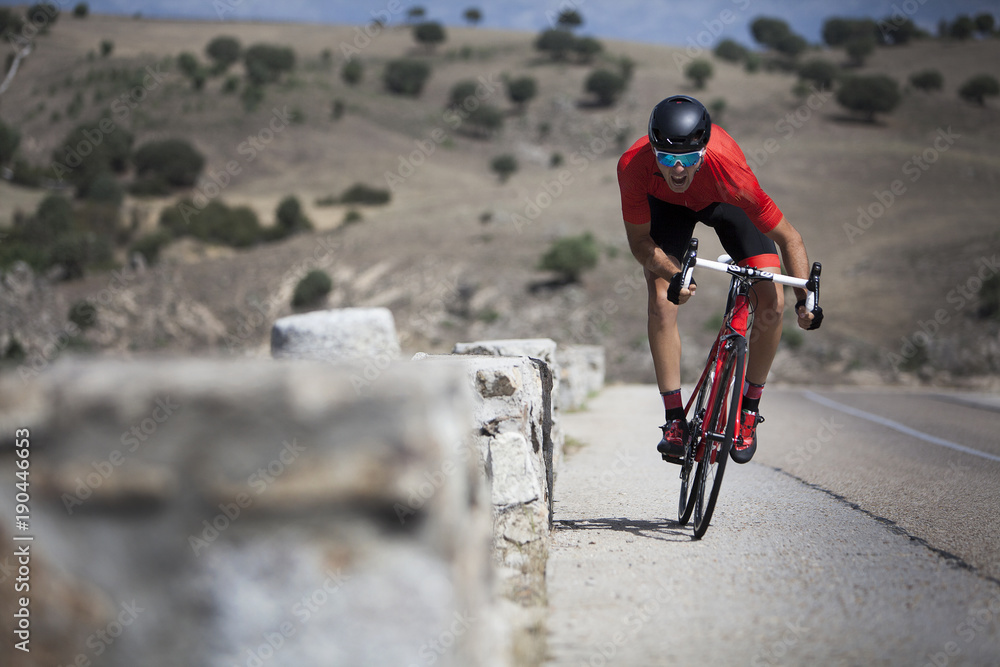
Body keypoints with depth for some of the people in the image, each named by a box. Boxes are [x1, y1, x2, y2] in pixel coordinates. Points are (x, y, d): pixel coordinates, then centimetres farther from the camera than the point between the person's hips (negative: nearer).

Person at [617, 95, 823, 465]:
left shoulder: (729, 170, -42)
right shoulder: (633, 166, -38)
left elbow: (788, 239, -31)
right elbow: (639, 240, -23)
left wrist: (805, 298, -42)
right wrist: (672, 275, -41)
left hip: (724, 202, -1)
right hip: (667, 204, 1)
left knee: (772, 302, -14)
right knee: (661, 302, -19)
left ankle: (749, 411, 5)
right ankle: (674, 418, -6)